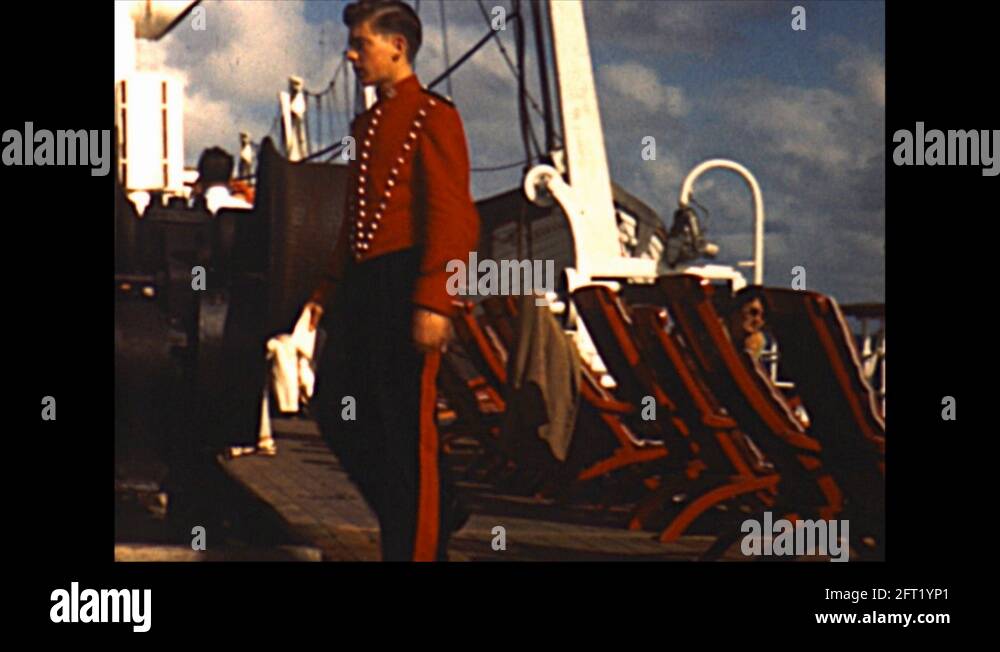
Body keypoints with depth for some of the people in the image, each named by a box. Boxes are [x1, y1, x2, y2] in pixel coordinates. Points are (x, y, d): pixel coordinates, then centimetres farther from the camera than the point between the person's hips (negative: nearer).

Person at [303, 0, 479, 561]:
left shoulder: (432, 117, -8)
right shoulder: (369, 125, 18)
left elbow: (454, 217, -15)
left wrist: (434, 303, -22)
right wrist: (328, 294, 21)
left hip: (406, 288, -9)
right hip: (362, 289, 9)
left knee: (408, 426, -3)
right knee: (338, 412, 10)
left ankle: (419, 547, 8)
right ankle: (434, 511, 25)